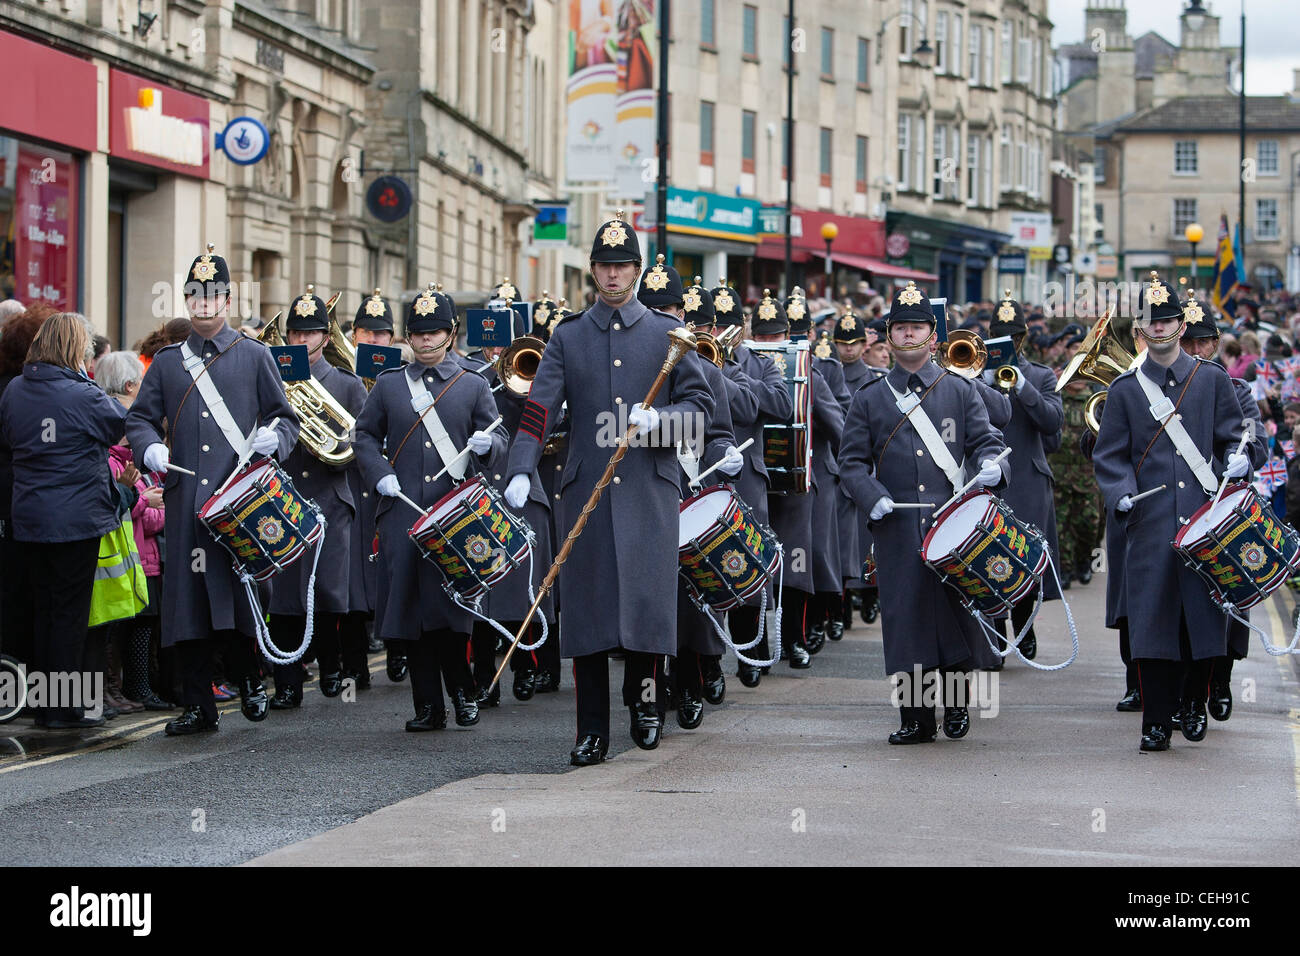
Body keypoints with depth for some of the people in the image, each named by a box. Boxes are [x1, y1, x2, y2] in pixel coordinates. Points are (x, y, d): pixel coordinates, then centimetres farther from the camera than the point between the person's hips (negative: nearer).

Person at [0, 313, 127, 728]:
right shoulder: (83, 395, -16)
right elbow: (121, 426, 0)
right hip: (76, 518, -6)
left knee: (42, 607, 14)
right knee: (70, 611, 1)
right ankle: (63, 707, 3)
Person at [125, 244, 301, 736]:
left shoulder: (255, 356, 9)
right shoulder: (167, 361, 14)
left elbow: (285, 417, 9)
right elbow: (140, 417, 14)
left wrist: (274, 438, -13)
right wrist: (150, 448, -7)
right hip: (185, 500, 2)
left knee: (242, 592, -7)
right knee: (187, 599, 1)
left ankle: (249, 679, 17)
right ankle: (197, 705, 8)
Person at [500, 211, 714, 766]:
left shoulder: (667, 334, 8)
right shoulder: (568, 337, 9)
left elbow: (701, 404, 6)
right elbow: (540, 409, -1)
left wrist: (659, 418, -15)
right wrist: (520, 471, -15)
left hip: (649, 491, -1)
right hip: (585, 492, 1)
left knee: (648, 598, -6)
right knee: (586, 607, -1)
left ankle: (645, 702, 19)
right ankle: (592, 734, 3)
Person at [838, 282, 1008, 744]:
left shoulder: (960, 390, 11)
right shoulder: (869, 398, 10)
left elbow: (985, 439, 9)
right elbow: (852, 461, 8)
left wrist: (991, 464, -14)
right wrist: (873, 497, -10)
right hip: (898, 528, 0)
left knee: (956, 607, -1)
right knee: (907, 615, -2)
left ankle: (956, 700, 21)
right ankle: (916, 718, 5)